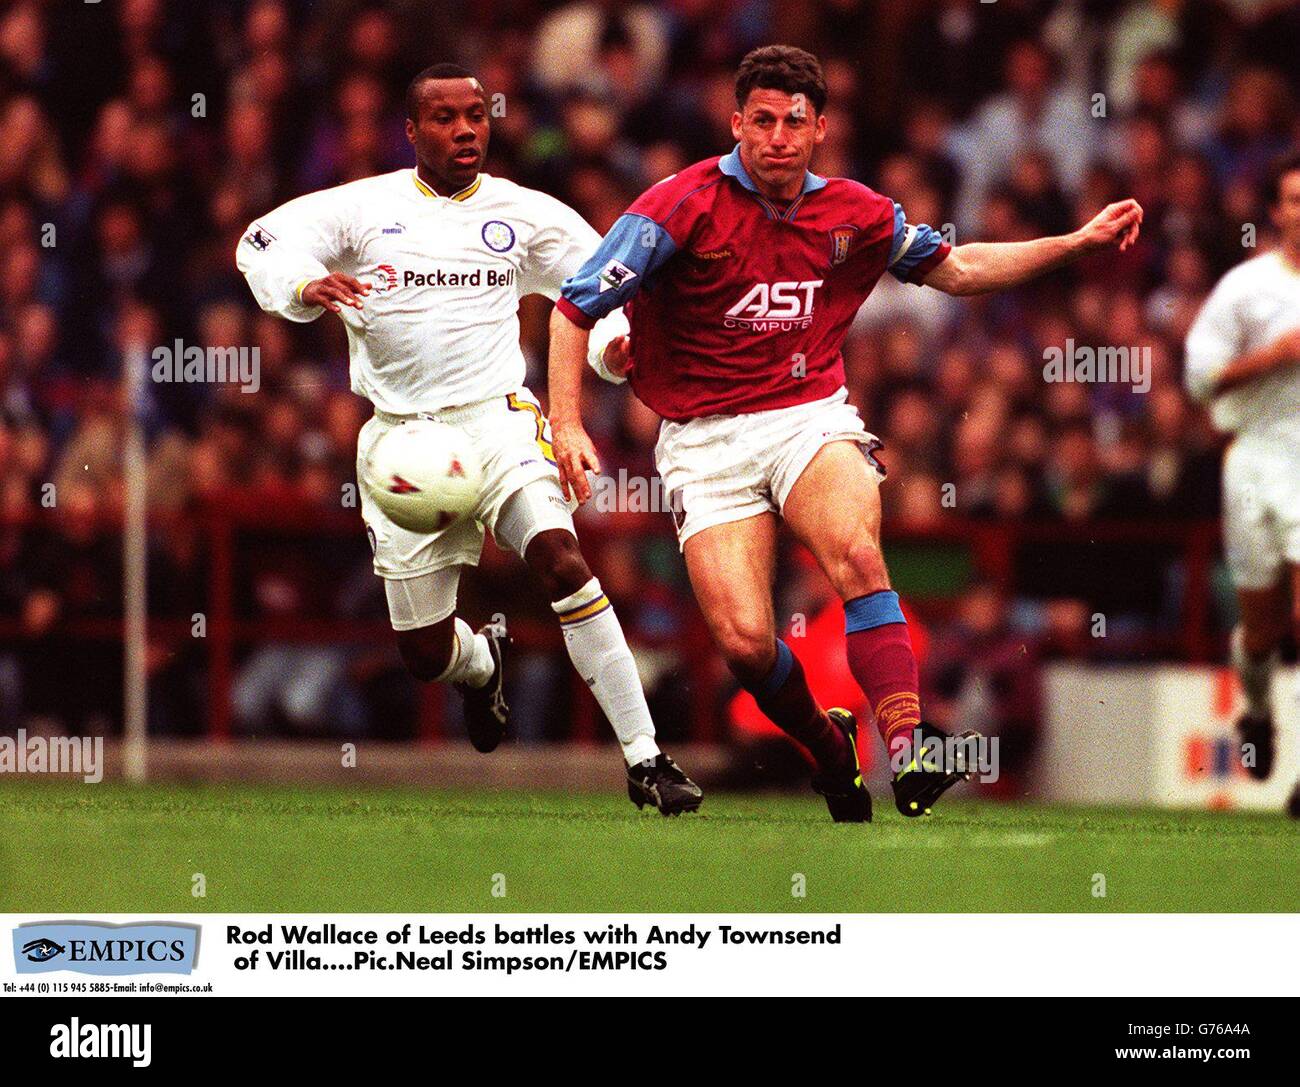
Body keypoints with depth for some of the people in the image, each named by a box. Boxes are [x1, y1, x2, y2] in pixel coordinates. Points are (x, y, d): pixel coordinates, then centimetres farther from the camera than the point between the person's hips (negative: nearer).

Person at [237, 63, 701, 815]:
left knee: (561, 558, -27)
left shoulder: (523, 214, 6)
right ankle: (485, 663, 45)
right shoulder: (364, 208, 2)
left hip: (495, 415, -1)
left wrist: (616, 338, -6)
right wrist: (309, 287, -28)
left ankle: (645, 758, -25)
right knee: (425, 653, 4)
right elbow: (264, 243, -6)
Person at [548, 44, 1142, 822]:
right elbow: (574, 310, -6)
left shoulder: (855, 215, 5)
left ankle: (908, 751, -38)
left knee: (856, 555, -31)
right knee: (745, 641, -16)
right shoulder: (683, 207, -8)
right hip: (706, 441, -2)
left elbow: (956, 269, 21)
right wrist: (568, 427, -17)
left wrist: (1079, 242, 15)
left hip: (812, 417, 2)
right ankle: (830, 748, 15)